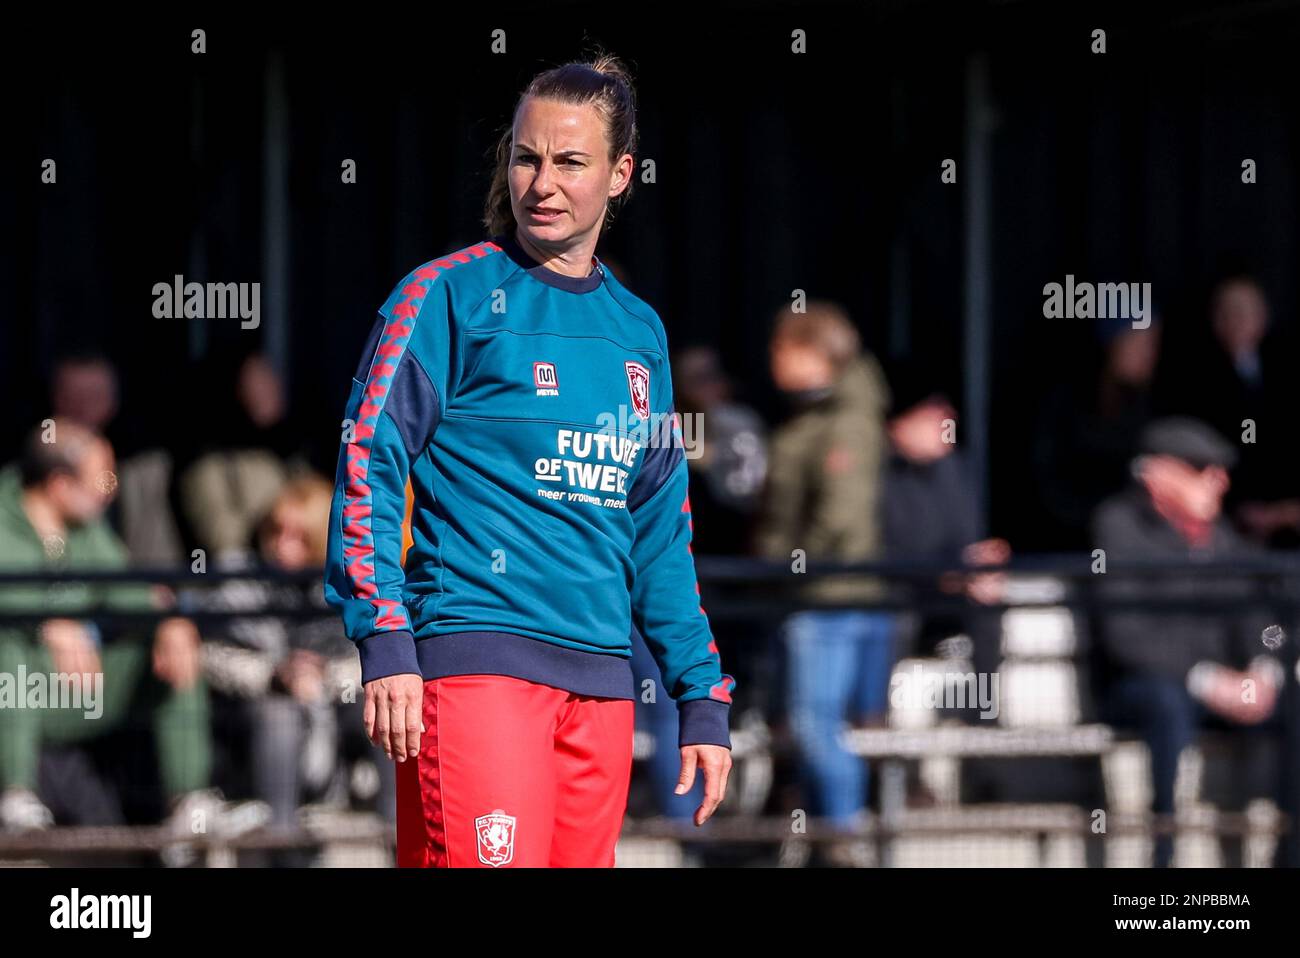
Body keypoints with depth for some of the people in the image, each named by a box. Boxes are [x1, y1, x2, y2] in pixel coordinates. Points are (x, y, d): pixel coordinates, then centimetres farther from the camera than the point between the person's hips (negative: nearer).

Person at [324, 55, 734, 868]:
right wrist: (384, 640, -16)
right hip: (475, 658, -6)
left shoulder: (640, 333, 18)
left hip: (601, 679, 6)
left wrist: (703, 697, 18)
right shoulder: (449, 297, 1)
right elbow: (369, 465, -5)